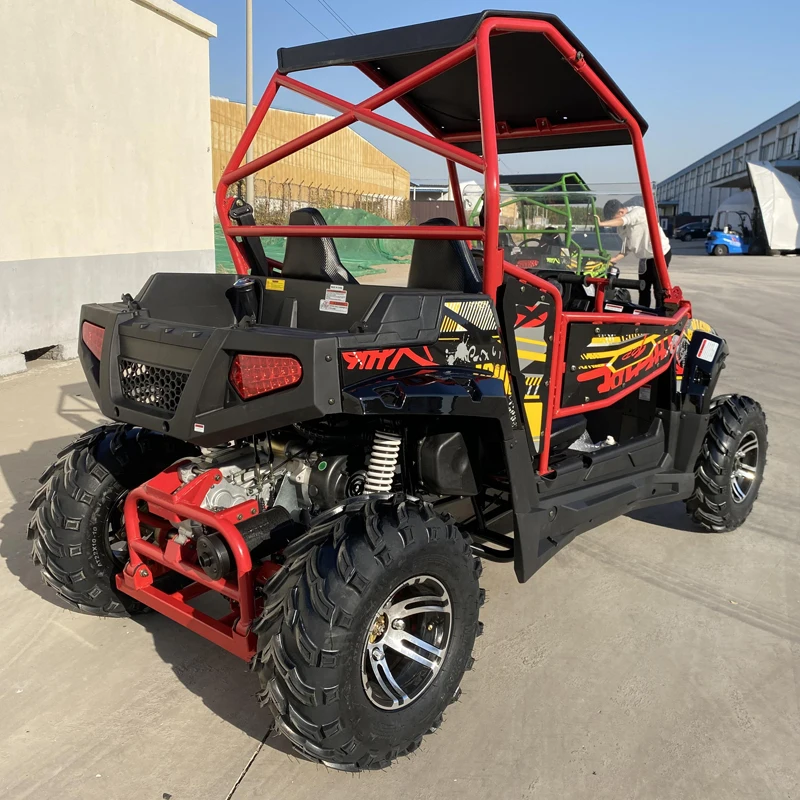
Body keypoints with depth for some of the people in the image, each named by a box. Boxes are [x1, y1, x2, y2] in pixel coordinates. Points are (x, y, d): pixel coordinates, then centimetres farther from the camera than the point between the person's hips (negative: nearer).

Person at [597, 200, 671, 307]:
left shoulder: (638, 211, -21)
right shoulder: (623, 227, 1)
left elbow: (623, 221, -40)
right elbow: (627, 248, 5)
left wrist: (601, 223, -51)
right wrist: (612, 260, -8)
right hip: (645, 257, 8)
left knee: (658, 289, -7)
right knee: (643, 289, 12)